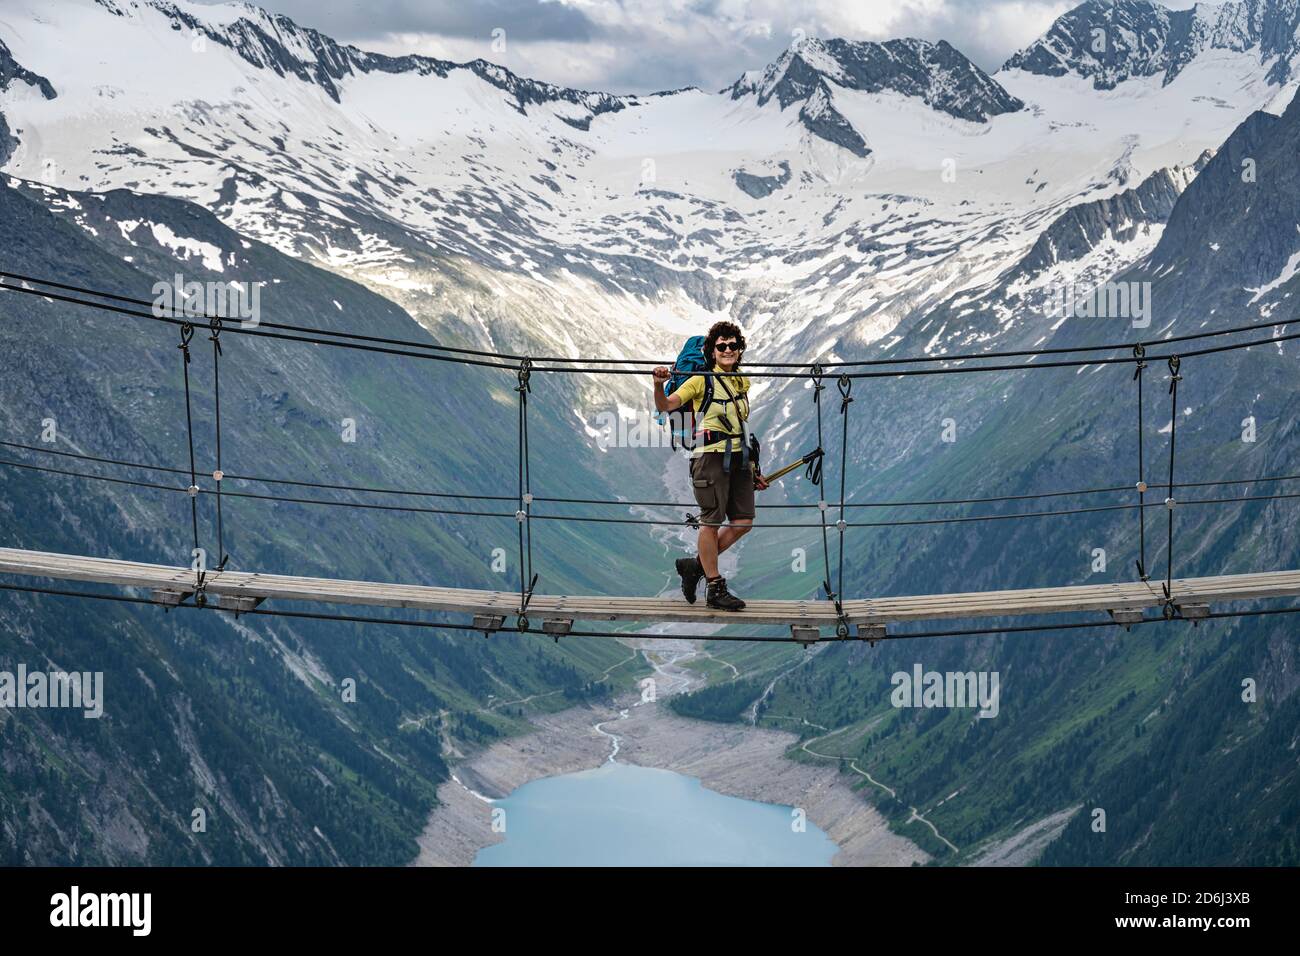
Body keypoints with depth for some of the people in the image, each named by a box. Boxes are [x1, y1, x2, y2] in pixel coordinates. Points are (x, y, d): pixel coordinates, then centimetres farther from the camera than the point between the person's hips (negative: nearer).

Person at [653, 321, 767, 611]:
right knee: (712, 520, -4)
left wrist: (752, 466, 23)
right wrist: (658, 385, -32)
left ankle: (696, 564, 19)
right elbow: (666, 406, -11)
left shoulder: (743, 382, 16)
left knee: (744, 521, 4)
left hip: (739, 458, 7)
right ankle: (715, 588, 3)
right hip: (711, 456, -7)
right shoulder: (702, 380, -3)